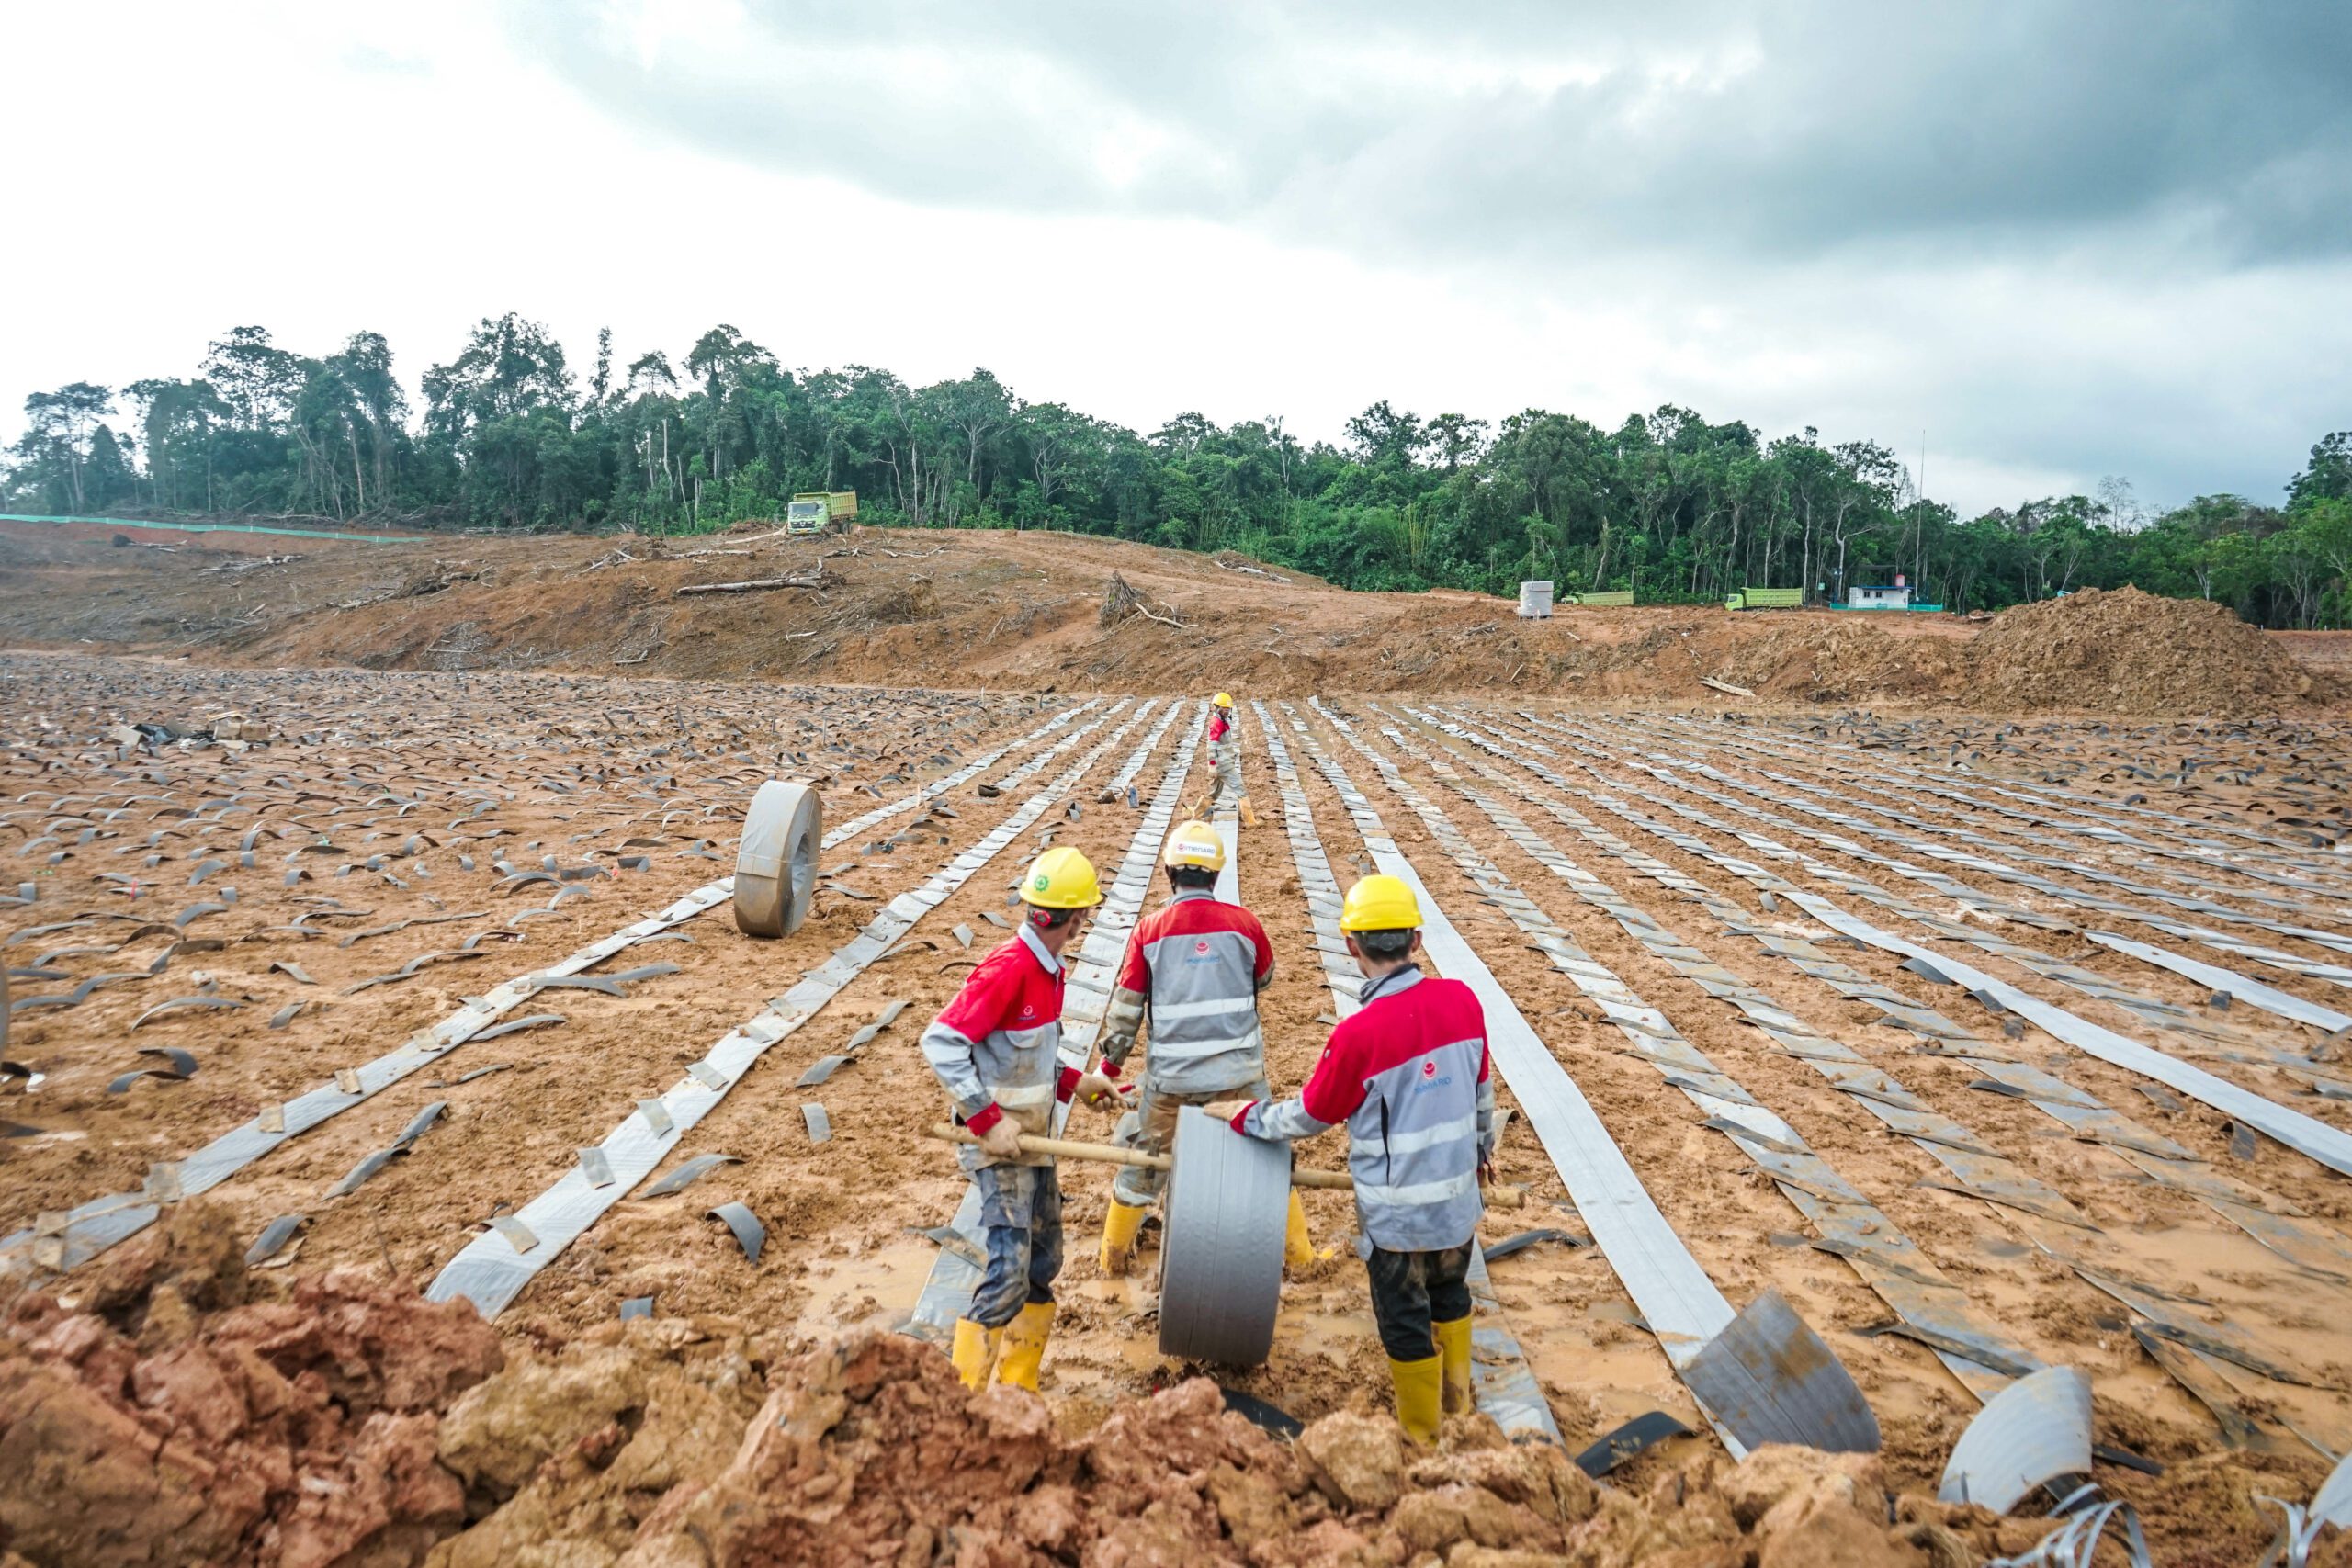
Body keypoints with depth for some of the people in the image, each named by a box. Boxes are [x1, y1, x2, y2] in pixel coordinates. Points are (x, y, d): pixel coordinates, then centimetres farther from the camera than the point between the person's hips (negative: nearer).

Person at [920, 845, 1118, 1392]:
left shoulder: (1048, 969, 7)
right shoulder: (1008, 968, -21)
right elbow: (941, 1042, -23)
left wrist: (1074, 1081, 7)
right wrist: (989, 1120, -23)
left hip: (1034, 1137, 10)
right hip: (999, 1141, -10)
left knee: (1043, 1265, 15)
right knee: (1010, 1273, -10)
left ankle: (1017, 1393, 26)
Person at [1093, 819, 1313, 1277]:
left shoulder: (1149, 929, -7)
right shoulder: (1243, 922, -7)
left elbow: (1125, 1006, -2)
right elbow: (1263, 977, 12)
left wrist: (1110, 1063, 10)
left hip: (1171, 1078, 0)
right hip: (1239, 1072, 0)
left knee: (1143, 1162, 19)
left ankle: (1115, 1255, 33)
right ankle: (1299, 1252, 29)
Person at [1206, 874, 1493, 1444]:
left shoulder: (1358, 1034, -26)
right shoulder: (1463, 1001, -11)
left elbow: (1308, 1116, -11)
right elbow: (1482, 1089, 5)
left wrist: (1244, 1115, 7)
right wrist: (1482, 1145, 24)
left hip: (1398, 1212, -5)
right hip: (1459, 1198, 6)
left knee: (1405, 1321, 15)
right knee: (1450, 1291, 28)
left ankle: (1420, 1431, 34)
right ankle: (1455, 1391, 50)